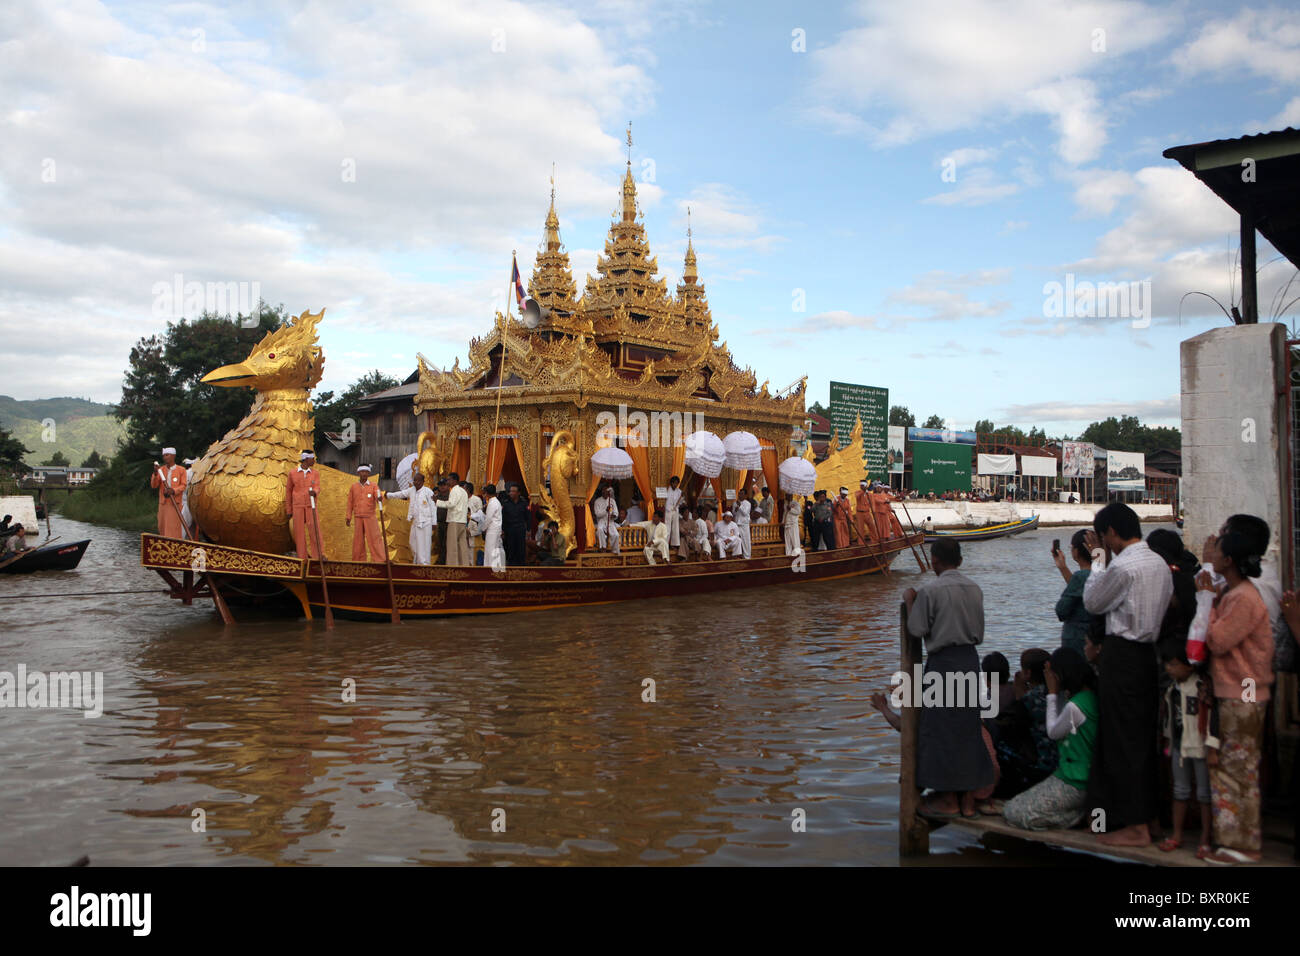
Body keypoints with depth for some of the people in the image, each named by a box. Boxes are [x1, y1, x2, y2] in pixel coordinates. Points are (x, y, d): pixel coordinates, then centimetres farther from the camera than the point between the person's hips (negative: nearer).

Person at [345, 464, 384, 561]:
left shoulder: (373, 486, 2)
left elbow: (378, 498, -12)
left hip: (370, 517, -2)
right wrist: (348, 517, 9)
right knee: (358, 540, 6)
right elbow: (350, 503, 11)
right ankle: (359, 561, 14)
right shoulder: (353, 486, 7)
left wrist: (379, 498, -37)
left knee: (374, 538, -7)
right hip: (358, 518, 2)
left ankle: (380, 561, -7)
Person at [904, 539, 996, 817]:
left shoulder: (930, 591, -13)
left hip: (942, 662, -6)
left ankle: (949, 798, 9)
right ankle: (968, 797, 17)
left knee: (941, 729, 4)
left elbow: (916, 630, -9)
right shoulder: (975, 589, 6)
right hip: (970, 659, 6)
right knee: (968, 726, 12)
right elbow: (979, 632, 11)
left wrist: (909, 601, 4)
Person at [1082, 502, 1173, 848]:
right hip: (1150, 653, 9)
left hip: (1123, 657, -9)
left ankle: (1135, 827, 4)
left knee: (1122, 742, -1)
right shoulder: (1159, 563, 9)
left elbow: (1093, 603, -6)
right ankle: (1148, 814, 24)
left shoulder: (1122, 566, -19)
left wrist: (1097, 556, 2)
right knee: (1145, 739, 15)